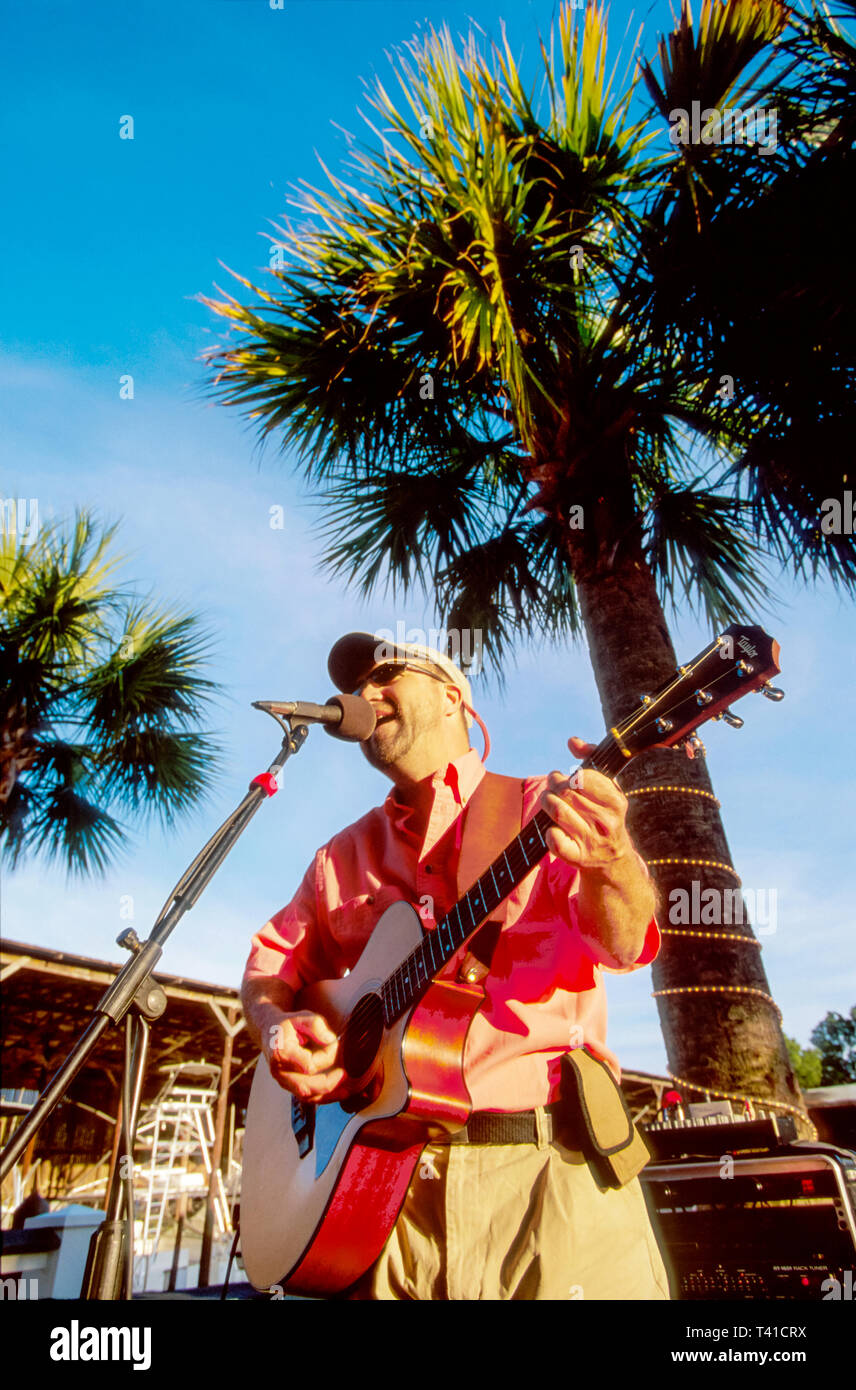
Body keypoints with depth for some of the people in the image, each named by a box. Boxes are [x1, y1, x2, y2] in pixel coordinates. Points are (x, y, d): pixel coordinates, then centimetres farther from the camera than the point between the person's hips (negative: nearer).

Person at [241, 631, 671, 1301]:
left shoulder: (546, 810, 0)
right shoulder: (344, 857, 14)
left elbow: (624, 943, -13)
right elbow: (273, 957, 22)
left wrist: (610, 862, -36)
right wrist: (274, 1027, -1)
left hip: (548, 1166, -3)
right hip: (390, 1181, 4)